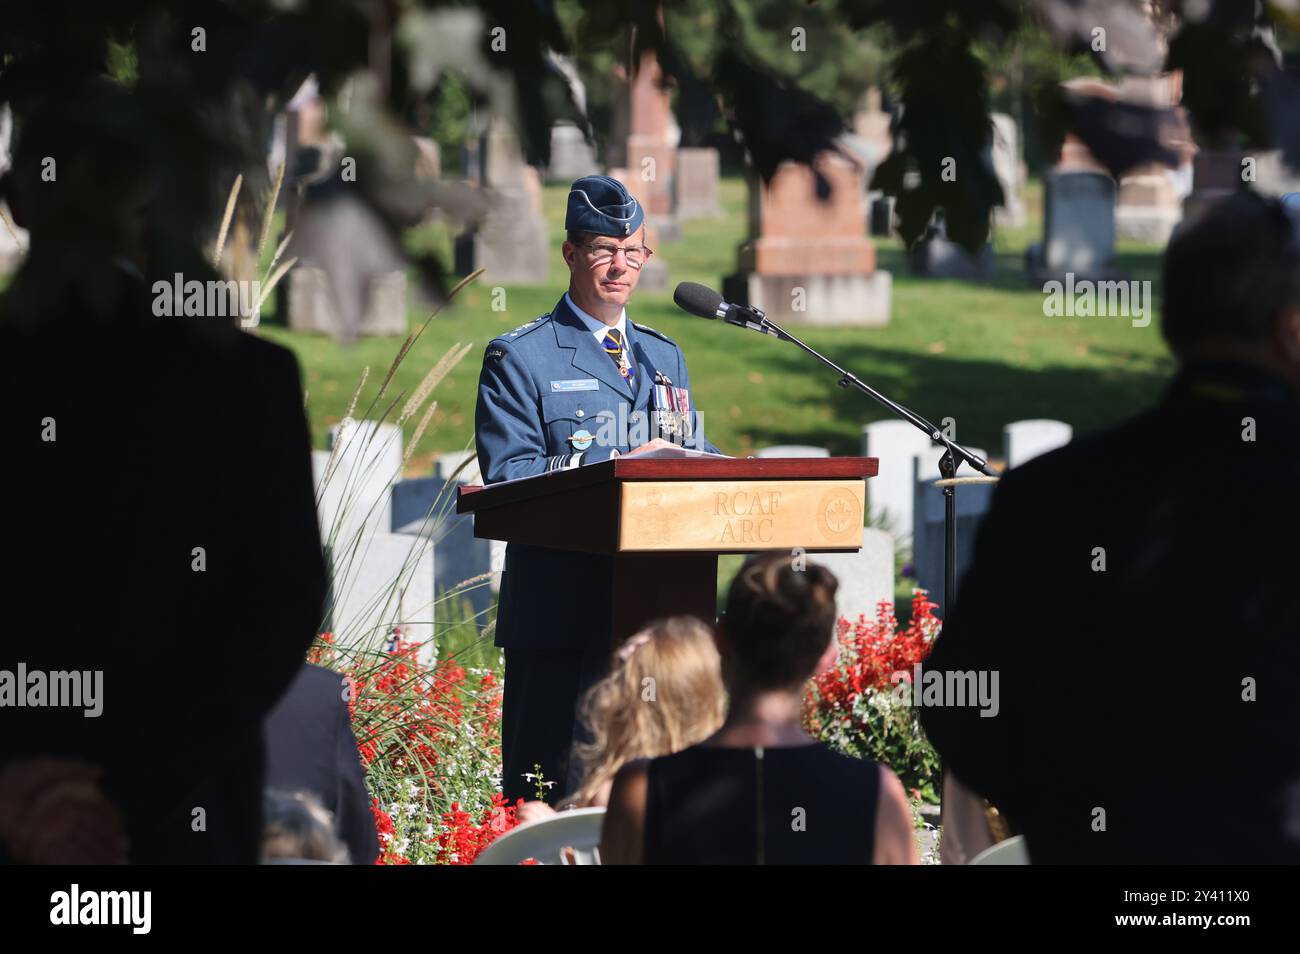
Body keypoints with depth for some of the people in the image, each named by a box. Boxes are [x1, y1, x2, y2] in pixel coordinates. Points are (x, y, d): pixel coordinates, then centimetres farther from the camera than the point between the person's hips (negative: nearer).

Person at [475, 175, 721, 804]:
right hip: (559, 605, -5)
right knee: (544, 785, -5)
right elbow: (508, 477, -9)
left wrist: (691, 462, -7)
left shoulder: (665, 357, 20)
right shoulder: (519, 357, 1)